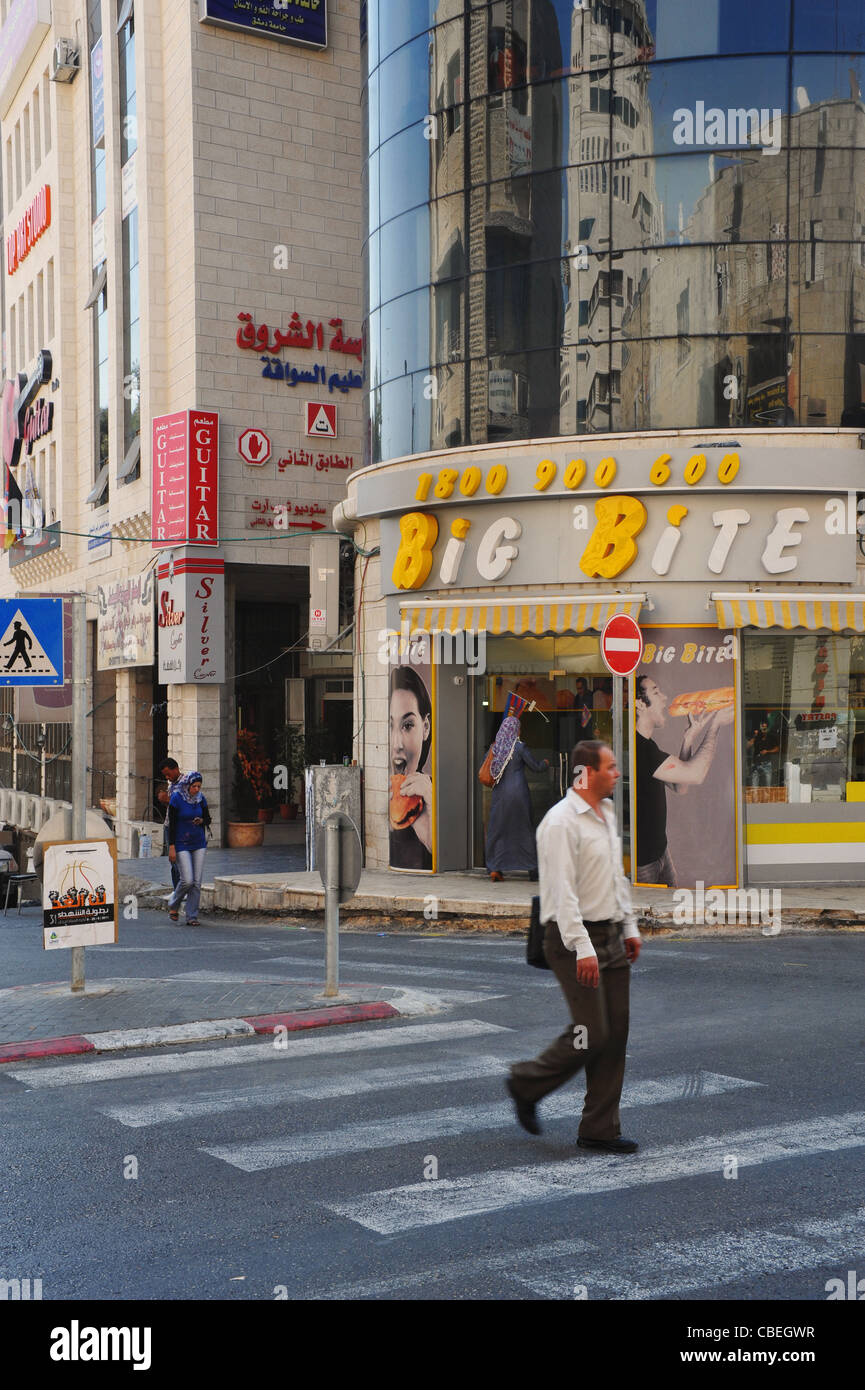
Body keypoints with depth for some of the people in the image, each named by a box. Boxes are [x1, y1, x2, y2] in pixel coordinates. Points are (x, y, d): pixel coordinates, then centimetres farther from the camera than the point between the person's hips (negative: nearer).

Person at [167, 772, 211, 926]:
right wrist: (171, 847, -12)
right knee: (187, 880, -11)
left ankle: (192, 917, 7)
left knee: (197, 882, 0)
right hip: (181, 844, -4)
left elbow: (208, 819, 13)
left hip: (199, 844, 4)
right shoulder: (176, 799, -9)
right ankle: (173, 905, 17)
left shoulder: (200, 799, 3)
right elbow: (172, 824, -9)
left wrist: (201, 821, -11)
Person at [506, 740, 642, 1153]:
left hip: (610, 936, 9)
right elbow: (562, 891, -21)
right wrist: (582, 948, -25)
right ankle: (526, 1083, 15)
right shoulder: (561, 822, -15)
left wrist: (629, 927, 20)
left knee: (616, 1034, 6)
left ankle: (599, 1130, 14)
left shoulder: (606, 815, 14)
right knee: (592, 1034, -8)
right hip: (575, 938, -9)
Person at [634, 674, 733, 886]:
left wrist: (690, 736, 4)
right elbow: (695, 774, -27)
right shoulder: (637, 748, -25)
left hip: (659, 849, 10)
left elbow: (679, 787, 10)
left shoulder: (646, 744, 11)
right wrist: (715, 724, -14)